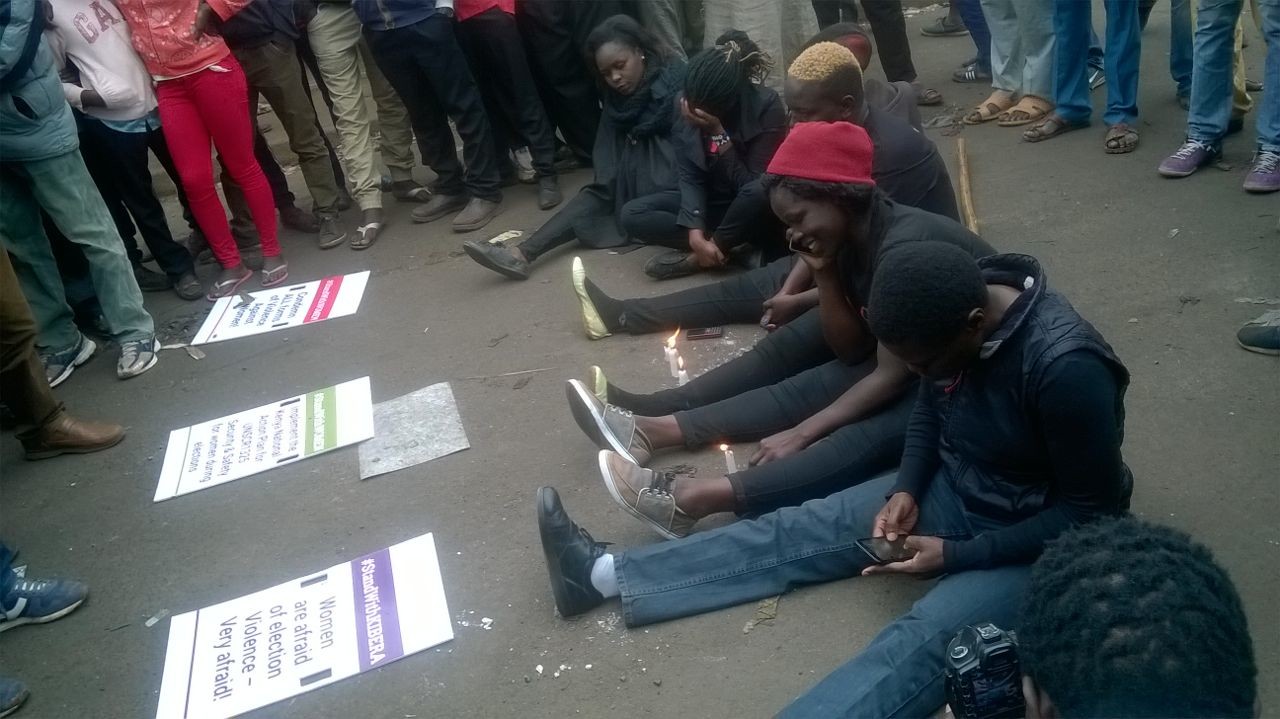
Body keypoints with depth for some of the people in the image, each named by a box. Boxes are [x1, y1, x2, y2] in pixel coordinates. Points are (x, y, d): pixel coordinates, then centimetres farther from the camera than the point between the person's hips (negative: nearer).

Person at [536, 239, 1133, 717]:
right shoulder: (953, 309, -12)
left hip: (1033, 540, -6)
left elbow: (1089, 514, -23)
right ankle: (605, 575, 2)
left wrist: (955, 555, -24)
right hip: (953, 488, 7)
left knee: (916, 643, -31)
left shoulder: (1066, 368, -33)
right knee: (799, 532, 0)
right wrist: (906, 490, -10)